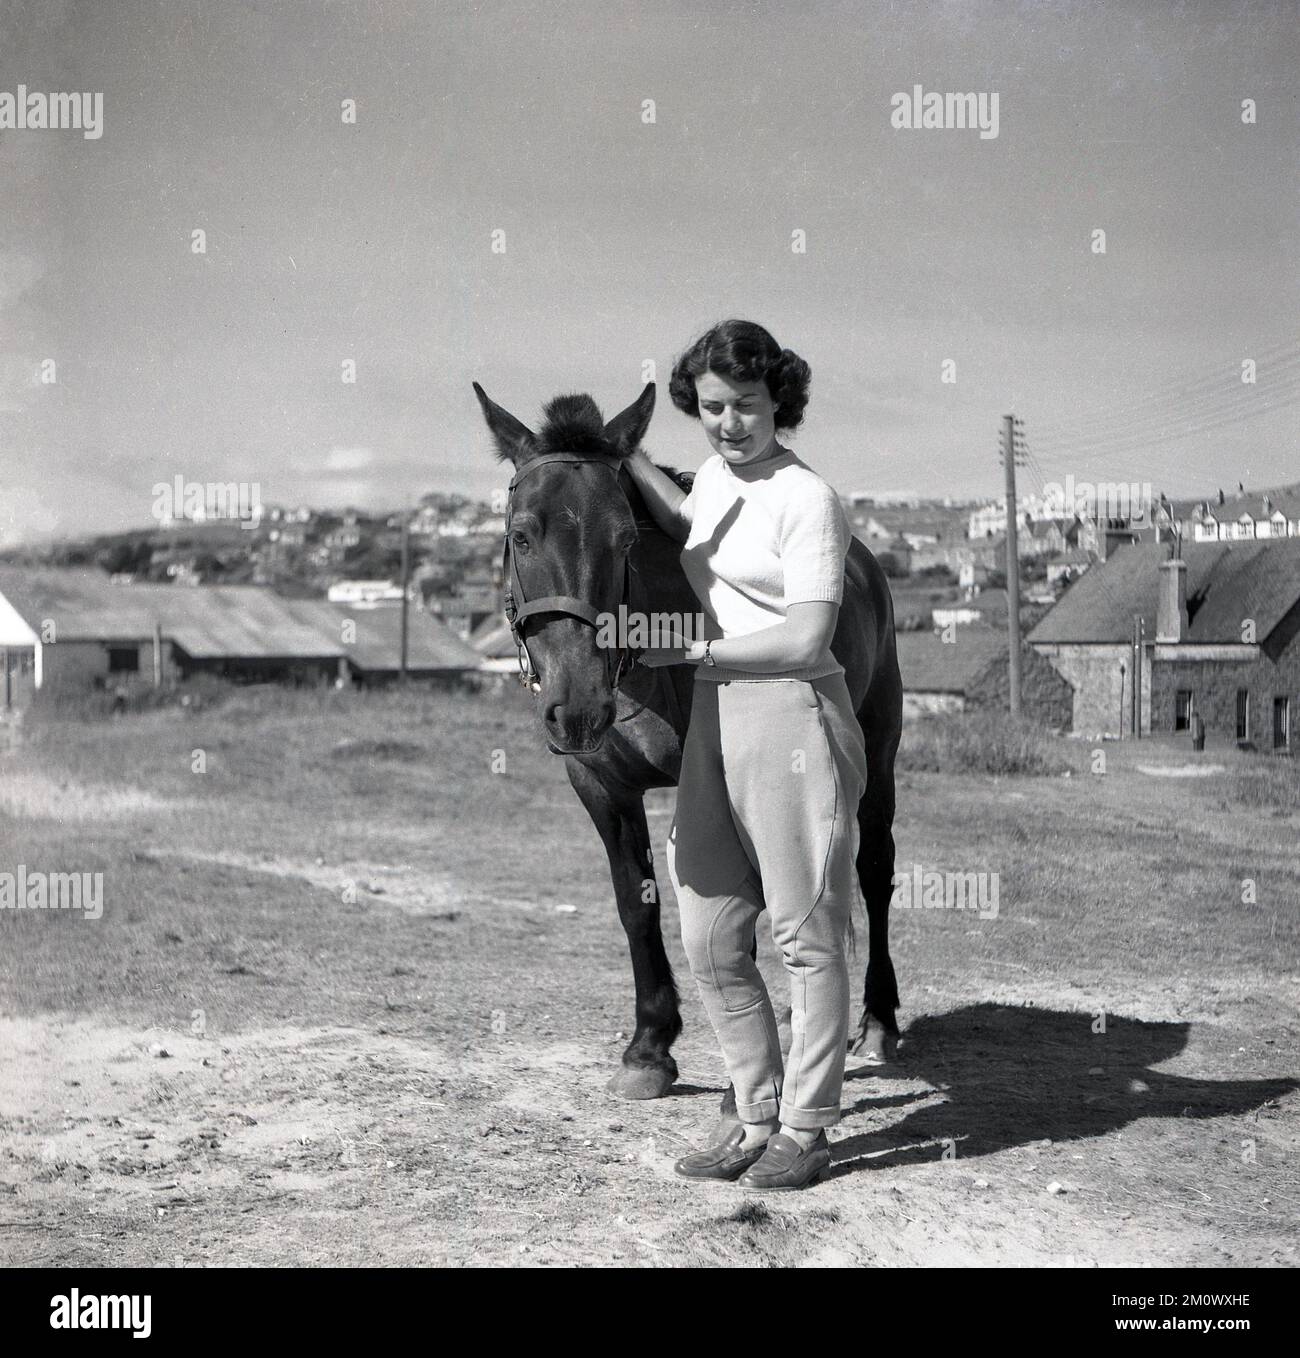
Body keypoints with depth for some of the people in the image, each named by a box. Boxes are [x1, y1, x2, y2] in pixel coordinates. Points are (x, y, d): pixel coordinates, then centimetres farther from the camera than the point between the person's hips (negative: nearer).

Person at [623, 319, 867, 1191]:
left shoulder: (807, 499, -12)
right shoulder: (717, 474, 12)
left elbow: (805, 638, -19)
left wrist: (691, 649, -14)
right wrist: (628, 461, 24)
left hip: (793, 719, -8)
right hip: (713, 726, 8)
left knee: (808, 937, 2)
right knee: (710, 941, 10)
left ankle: (807, 1129, 12)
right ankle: (759, 1117, 22)